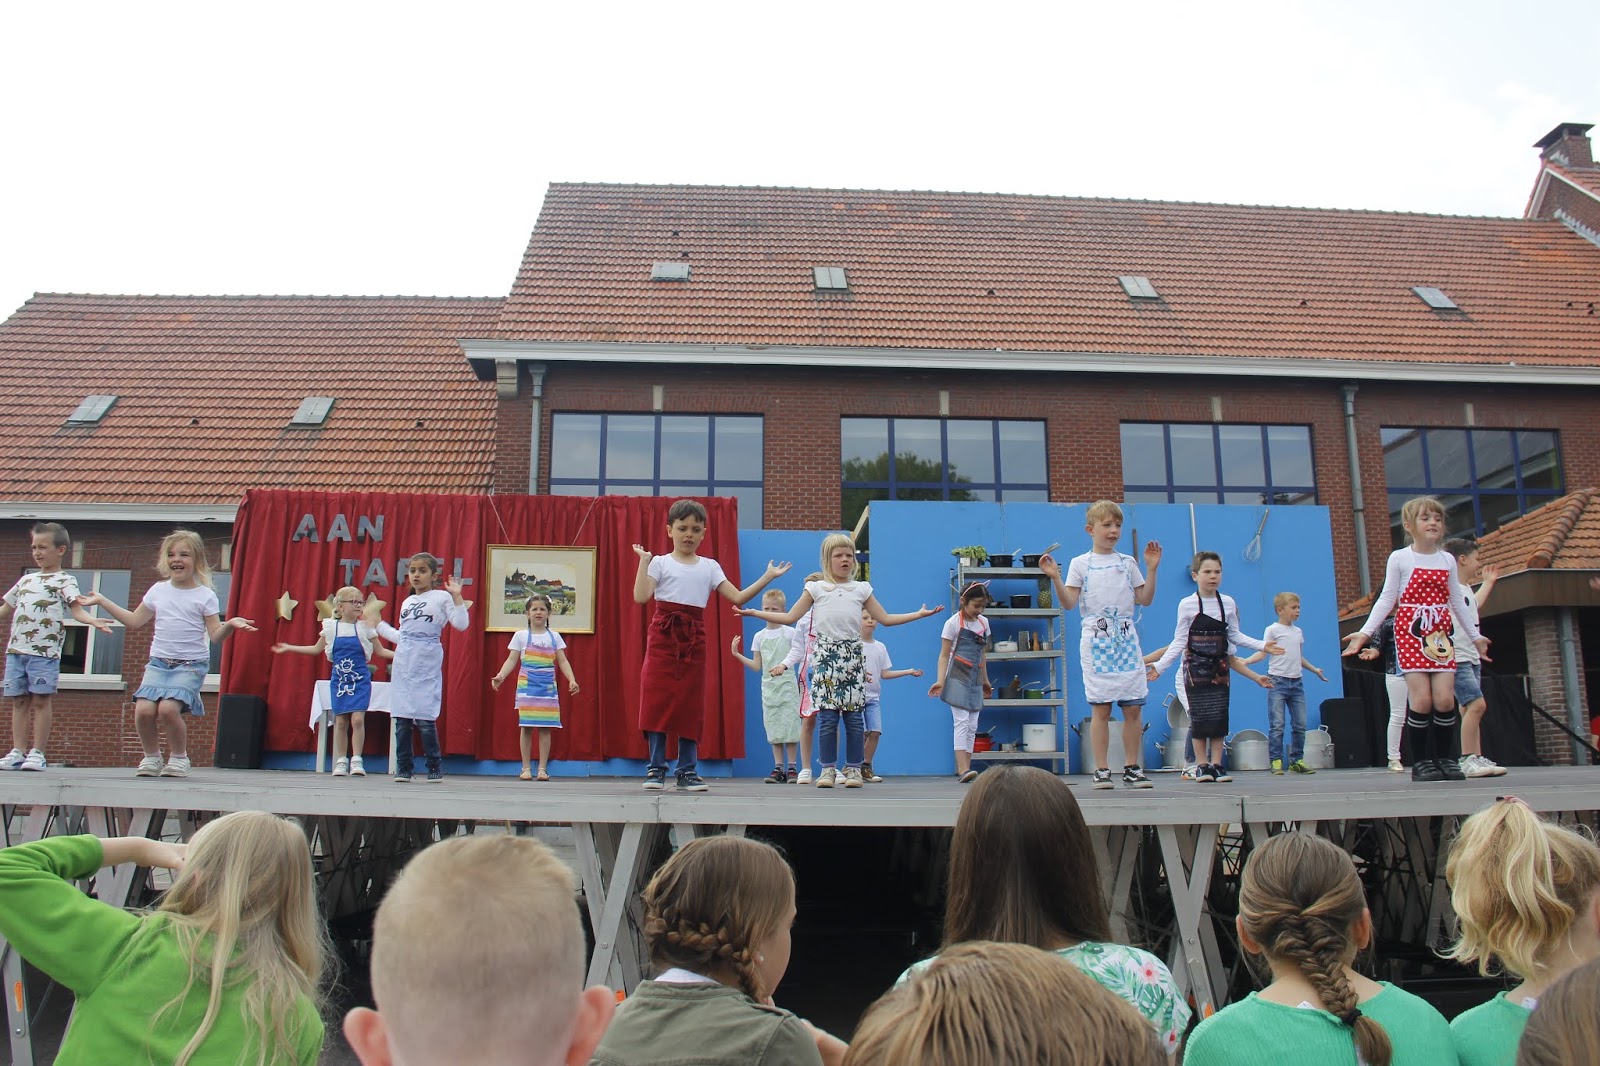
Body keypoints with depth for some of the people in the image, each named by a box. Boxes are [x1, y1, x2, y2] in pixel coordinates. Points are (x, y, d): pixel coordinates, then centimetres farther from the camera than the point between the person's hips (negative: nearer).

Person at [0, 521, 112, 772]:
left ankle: (37, 753, -2)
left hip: (45, 651, -6)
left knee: (41, 700, -5)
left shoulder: (64, 580, 3)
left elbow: (76, 608, -10)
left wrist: (93, 620, -30)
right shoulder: (26, 579, 21)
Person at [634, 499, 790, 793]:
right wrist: (643, 560, -11)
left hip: (693, 639, 3)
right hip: (663, 637, -2)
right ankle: (656, 769, 4)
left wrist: (768, 577, 1)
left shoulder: (710, 567, 12)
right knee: (657, 701, -5)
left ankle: (687, 771, 11)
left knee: (691, 705, 3)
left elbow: (738, 598, 5)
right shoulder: (660, 563, 3)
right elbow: (641, 596, -11)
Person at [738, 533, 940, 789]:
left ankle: (853, 769, 9)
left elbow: (885, 619, 14)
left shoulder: (861, 589, 12)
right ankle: (828, 769, 5)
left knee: (854, 717, -1)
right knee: (827, 717, -4)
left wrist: (920, 613, 8)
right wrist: (754, 613, 2)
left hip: (853, 656, 1)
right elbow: (790, 617, 9)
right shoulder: (816, 589, 8)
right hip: (825, 656, -1)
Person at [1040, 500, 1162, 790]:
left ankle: (1132, 768, 10)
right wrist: (1055, 579, -15)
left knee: (1133, 708, 0)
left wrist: (1152, 570, 3)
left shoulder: (1128, 563, 12)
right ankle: (1101, 770, 4)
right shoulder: (1080, 564, 4)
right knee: (1100, 708, -3)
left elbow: (1144, 600, 10)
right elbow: (1068, 603, -2)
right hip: (1096, 640, -2)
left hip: (1126, 638, 3)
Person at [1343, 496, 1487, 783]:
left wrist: (1475, 636, 24)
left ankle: (1443, 759, 9)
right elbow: (1386, 600, 0)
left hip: (1440, 636, 4)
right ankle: (1420, 762, 2)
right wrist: (1365, 632, -8)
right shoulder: (1399, 558, 0)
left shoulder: (1447, 560, 11)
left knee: (1445, 699, -6)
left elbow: (1456, 604, 20)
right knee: (1421, 700, -10)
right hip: (1410, 634, -4)